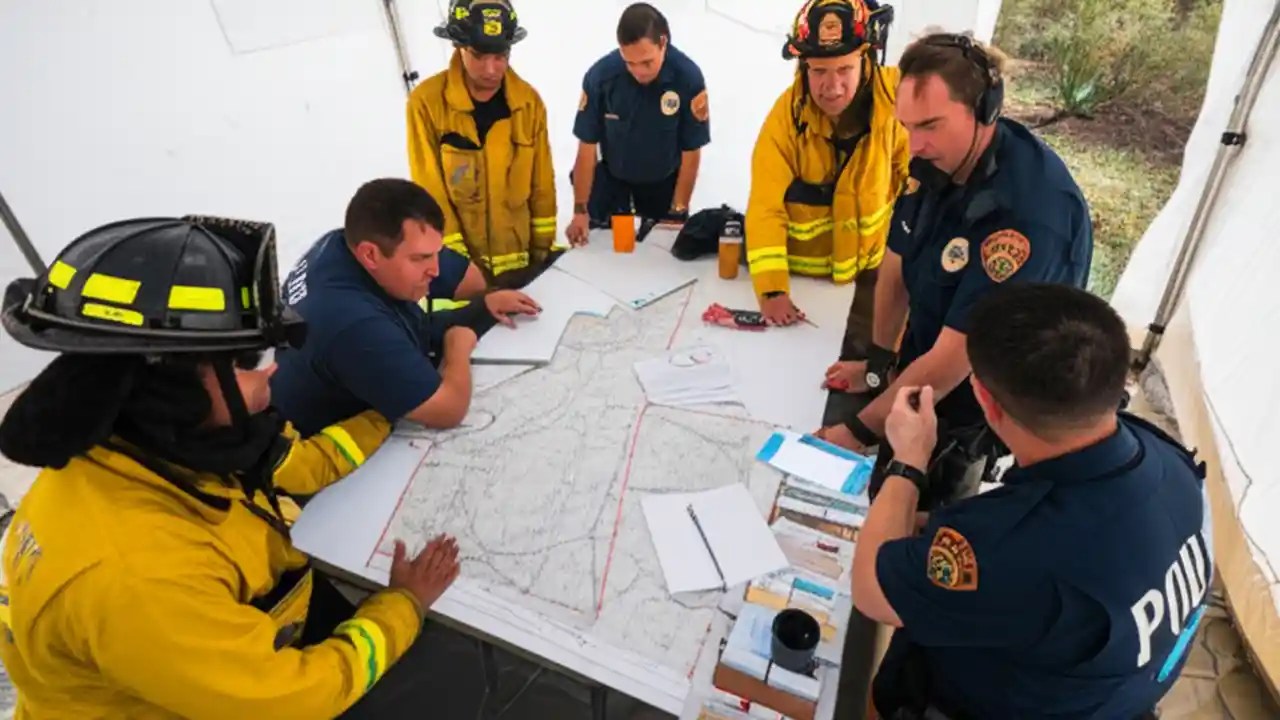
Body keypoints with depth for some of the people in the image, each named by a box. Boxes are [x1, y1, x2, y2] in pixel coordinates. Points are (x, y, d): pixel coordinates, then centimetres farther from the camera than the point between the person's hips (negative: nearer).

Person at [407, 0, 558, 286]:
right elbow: (431, 194, -11)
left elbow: (542, 183, 4)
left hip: (522, 261, 3)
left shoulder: (529, 101, -3)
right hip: (461, 265, -3)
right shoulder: (427, 102, -13)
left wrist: (543, 247, 5)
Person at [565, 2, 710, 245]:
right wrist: (580, 210, -15)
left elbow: (691, 153, -17)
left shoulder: (688, 77, -28)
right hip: (611, 178, 0)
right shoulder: (600, 75, -27)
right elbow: (587, 147, -15)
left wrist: (677, 212, -14)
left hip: (664, 180, 0)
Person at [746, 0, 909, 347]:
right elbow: (766, 207, -22)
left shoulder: (893, 94, -15)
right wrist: (772, 289, -30)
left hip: (869, 266, 2)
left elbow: (915, 174, 1)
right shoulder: (788, 111, -19)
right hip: (801, 271, -1)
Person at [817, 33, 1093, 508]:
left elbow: (953, 358, -32)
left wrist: (860, 431, -22)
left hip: (972, 409, -6)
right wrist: (878, 362, 9)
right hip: (917, 380, 6)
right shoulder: (938, 160, -12)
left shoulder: (1031, 212, -35)